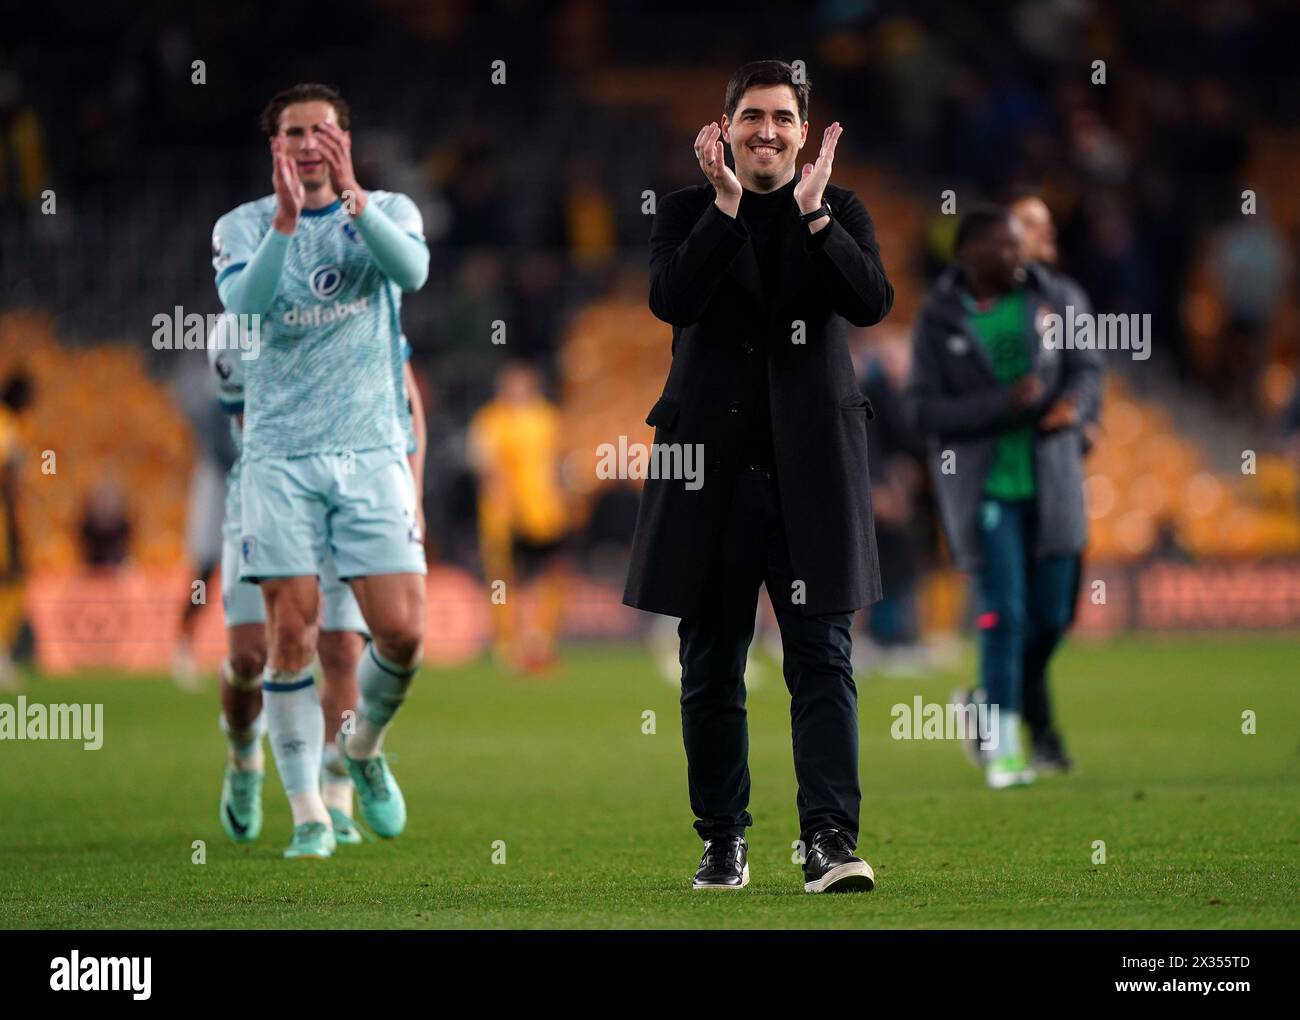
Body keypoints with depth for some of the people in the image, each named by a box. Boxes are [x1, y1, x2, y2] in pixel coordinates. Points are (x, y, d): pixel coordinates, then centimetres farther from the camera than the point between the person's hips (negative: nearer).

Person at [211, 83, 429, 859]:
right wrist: (286, 218, -29)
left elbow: (412, 270, -17)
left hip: (372, 450, 1)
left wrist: (351, 195, -27)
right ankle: (309, 813, 4)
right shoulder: (244, 226, 3)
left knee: (402, 632, -7)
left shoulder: (388, 211, 5)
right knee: (292, 631, -6)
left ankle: (365, 748, 23)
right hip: (281, 454, -1)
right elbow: (243, 303, -17)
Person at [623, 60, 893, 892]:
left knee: (823, 658, -9)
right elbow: (671, 299, -12)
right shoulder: (689, 213, 7)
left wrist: (813, 212, -18)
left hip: (811, 466, -1)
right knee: (712, 668, 6)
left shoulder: (841, 211, 7)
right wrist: (727, 203, -17)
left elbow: (872, 301, -10)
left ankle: (831, 839, -14)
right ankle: (724, 840, 17)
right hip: (711, 464, 1)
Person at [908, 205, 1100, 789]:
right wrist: (1004, 406, -20)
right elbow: (924, 409, -9)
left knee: (1052, 616, 3)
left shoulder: (1048, 299, 3)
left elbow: (1085, 367, 11)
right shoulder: (939, 320, -6)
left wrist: (1074, 403, -13)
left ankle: (988, 703, 28)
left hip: (1049, 482, 4)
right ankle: (1002, 750, 0)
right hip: (983, 488, -4)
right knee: (1004, 612, -9)